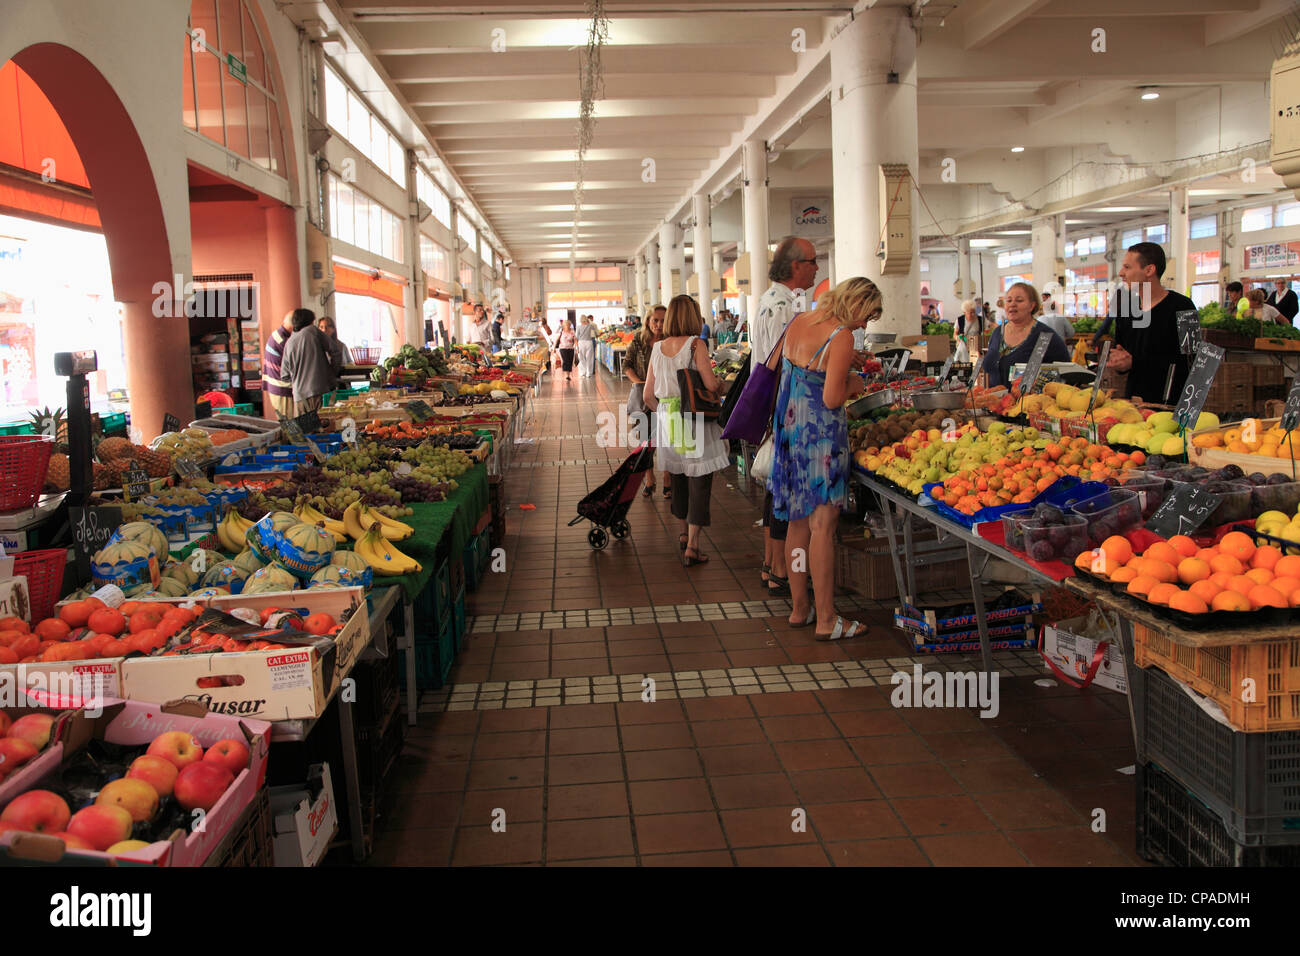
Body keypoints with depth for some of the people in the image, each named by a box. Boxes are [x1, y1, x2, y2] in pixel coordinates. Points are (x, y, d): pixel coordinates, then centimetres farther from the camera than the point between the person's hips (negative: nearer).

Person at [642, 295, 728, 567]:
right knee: (699, 483, 1)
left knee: (677, 478, 20)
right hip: (695, 420, -5)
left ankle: (684, 533, 35)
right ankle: (692, 547, 0)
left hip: (666, 420, 5)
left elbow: (648, 395, 7)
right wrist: (721, 384, 5)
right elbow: (711, 384, -17)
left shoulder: (657, 348, 5)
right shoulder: (696, 344, -10)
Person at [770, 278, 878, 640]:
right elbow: (832, 399, -19)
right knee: (823, 525, -3)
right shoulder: (841, 337, -15)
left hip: (788, 429, 8)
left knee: (798, 521, 14)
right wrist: (854, 385, 2)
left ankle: (799, 607, 23)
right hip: (821, 435, -8)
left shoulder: (798, 322, 8)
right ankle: (826, 620, 3)